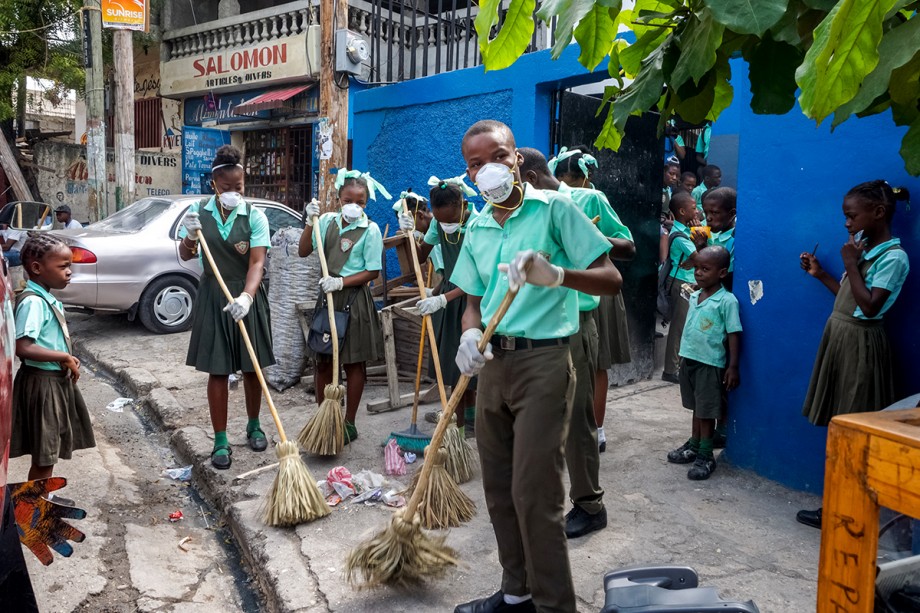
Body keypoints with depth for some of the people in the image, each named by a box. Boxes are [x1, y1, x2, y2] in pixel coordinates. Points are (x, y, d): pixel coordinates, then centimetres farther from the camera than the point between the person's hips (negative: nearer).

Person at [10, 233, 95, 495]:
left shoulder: (47, 299, 8)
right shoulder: (32, 302, -21)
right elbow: (22, 348, -29)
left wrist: (68, 361, 2)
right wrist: (65, 357, -20)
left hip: (57, 380, 9)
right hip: (42, 383, -9)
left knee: (50, 451, 21)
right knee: (43, 455, 3)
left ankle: (43, 498, 36)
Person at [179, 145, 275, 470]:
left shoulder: (254, 216, -9)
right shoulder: (198, 211, -1)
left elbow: (257, 262, -18)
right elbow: (185, 256, 3)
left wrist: (246, 297, -34)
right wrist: (190, 236, -20)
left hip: (247, 297, -1)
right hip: (213, 297, 1)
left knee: (252, 367, 10)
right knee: (217, 370, 3)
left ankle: (253, 426, 32)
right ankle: (220, 441, 14)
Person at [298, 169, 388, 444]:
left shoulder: (370, 230, -9)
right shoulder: (328, 221, 3)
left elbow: (373, 272, -9)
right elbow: (303, 251, 2)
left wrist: (341, 282, -19)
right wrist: (310, 221, -9)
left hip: (354, 300, -4)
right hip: (328, 296, 4)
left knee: (354, 363, 6)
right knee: (323, 362, 10)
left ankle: (349, 423, 18)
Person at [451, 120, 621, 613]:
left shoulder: (554, 209, -6)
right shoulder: (477, 228, 12)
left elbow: (611, 280, -11)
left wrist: (555, 275, -29)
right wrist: (469, 335, -7)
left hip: (542, 360, -6)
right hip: (492, 363, 7)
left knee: (533, 492, -7)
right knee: (498, 488, 13)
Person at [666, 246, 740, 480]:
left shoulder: (727, 301, -14)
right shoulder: (694, 297, 7)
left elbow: (734, 335, -13)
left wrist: (733, 367, -15)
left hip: (710, 363, -7)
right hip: (689, 359, 7)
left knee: (707, 411, 3)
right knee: (696, 407, 19)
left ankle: (706, 456, 14)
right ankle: (693, 446, 32)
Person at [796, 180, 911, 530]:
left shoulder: (893, 257, -15)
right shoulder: (863, 245, 10)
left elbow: (869, 306, -22)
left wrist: (851, 264, -17)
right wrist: (820, 275, 12)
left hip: (859, 344, -9)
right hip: (839, 337, 9)